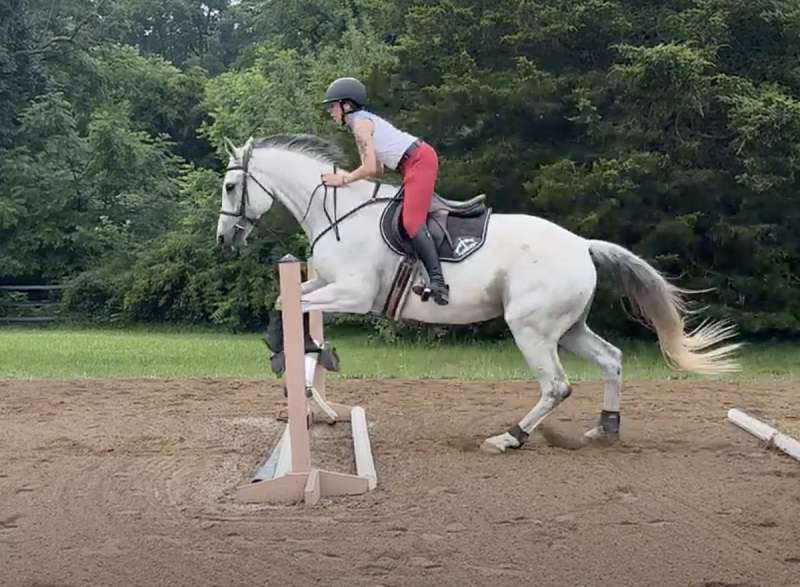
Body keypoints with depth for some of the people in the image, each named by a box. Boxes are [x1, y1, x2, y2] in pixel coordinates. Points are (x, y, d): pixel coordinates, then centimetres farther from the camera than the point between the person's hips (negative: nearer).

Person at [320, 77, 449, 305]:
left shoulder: (361, 123, -8)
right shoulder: (362, 123, 22)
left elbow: (370, 168, -16)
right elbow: (378, 171, 19)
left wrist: (343, 179, -4)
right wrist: (348, 176, 10)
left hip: (419, 160, -10)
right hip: (415, 164, 10)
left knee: (412, 222, -19)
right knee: (411, 219, 11)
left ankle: (437, 281, -29)